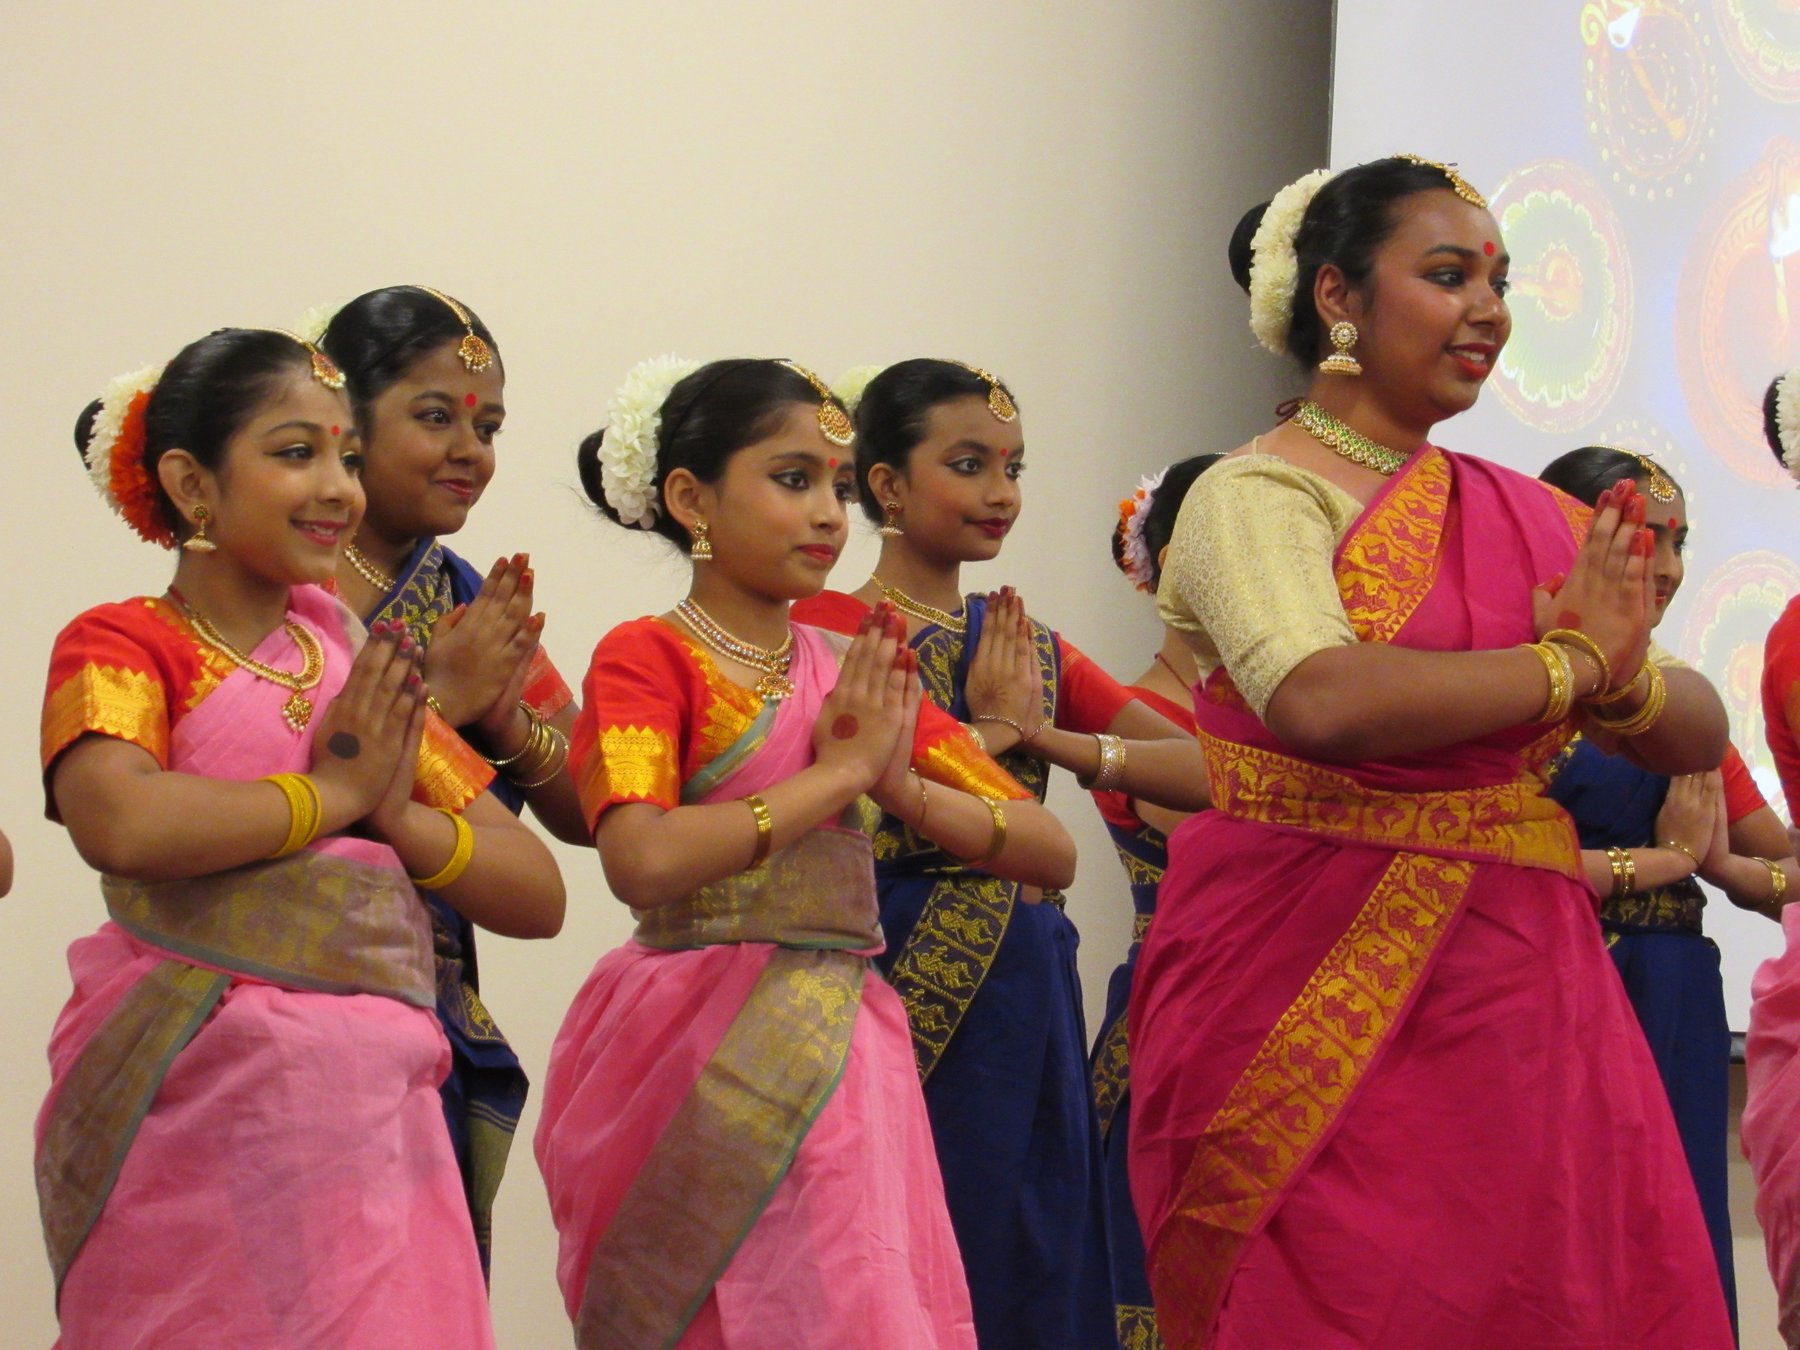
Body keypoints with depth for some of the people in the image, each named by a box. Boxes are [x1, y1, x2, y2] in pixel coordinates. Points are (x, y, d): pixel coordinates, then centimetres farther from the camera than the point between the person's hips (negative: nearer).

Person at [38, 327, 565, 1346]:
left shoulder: (364, 666, 15)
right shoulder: (123, 643, -1)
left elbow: (539, 897, 13)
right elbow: (118, 822, -24)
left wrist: (396, 811, -5)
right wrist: (335, 790, -11)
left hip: (376, 1107, 5)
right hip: (197, 1105, -5)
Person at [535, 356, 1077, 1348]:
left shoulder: (862, 671, 13)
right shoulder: (646, 659, -3)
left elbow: (1053, 854, 9)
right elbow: (642, 860, -23)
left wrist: (902, 784, -8)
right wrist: (839, 773, -15)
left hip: (843, 1061, 6)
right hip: (707, 1064, -6)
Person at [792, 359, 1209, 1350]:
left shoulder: (1031, 648, 15)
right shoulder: (827, 629, -2)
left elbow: (1205, 773, 4)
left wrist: (1052, 738, -8)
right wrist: (993, 727, -12)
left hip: (1030, 993, 6)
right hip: (901, 990, -6)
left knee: (1032, 1266, 7)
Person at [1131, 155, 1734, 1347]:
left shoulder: (1528, 515, 12)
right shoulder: (1257, 495, -6)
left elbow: (1701, 737, 11)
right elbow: (1323, 702, -26)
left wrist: (1627, 678, -13)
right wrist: (1570, 664, -12)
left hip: (1518, 984, 6)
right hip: (1318, 996, -5)